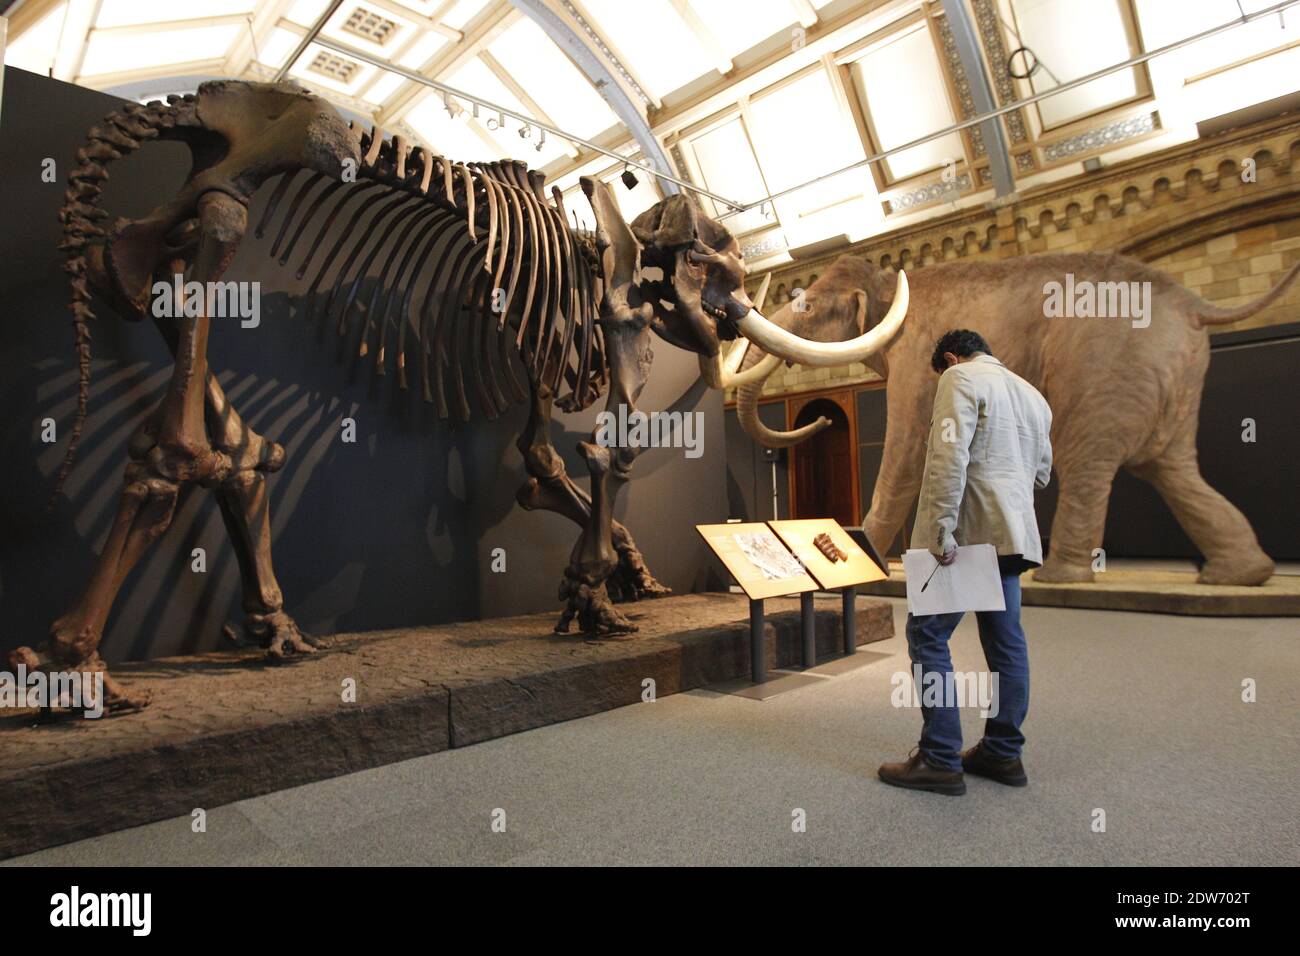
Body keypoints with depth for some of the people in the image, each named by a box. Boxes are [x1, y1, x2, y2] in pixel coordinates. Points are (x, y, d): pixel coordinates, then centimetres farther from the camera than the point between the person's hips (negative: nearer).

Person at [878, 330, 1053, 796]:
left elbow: (949, 458, -18)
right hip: (1011, 534, 9)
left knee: (928, 635, -4)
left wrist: (942, 530, -21)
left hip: (968, 531, -8)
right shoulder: (1032, 394, 20)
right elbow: (1041, 472, 24)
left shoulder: (961, 378, -5)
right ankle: (1004, 753, 19)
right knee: (1005, 640, 12)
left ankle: (941, 760, -3)